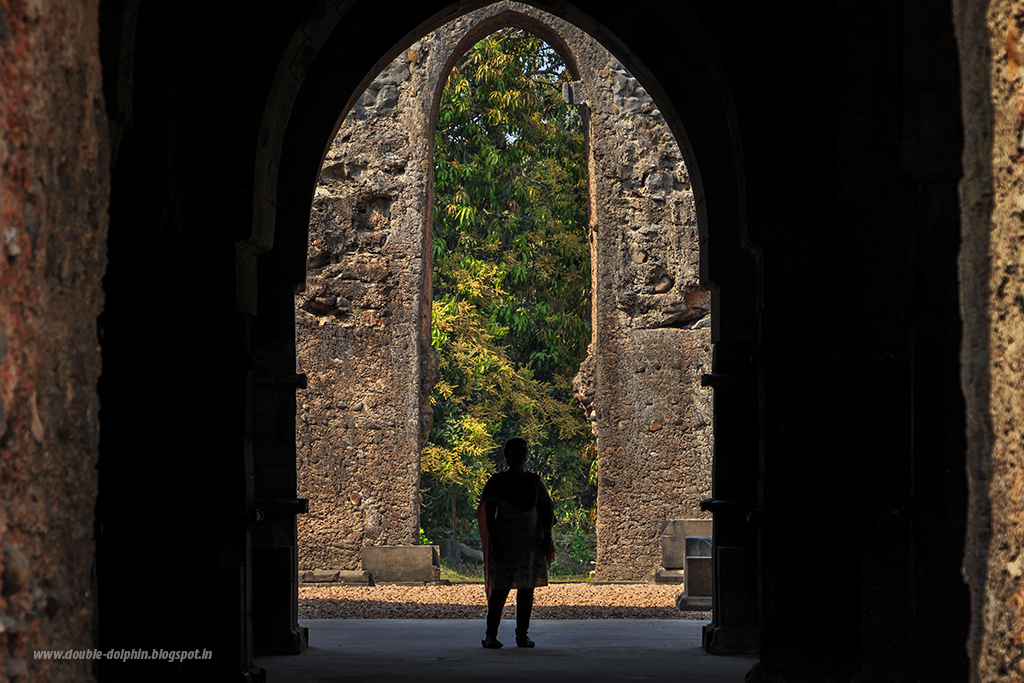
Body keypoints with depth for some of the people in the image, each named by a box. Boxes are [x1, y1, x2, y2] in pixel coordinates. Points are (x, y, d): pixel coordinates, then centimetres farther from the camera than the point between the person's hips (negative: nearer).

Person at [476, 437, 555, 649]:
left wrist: (547, 539, 1)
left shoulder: (535, 482, 10)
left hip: (532, 542, 3)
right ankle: (490, 635, -2)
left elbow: (546, 512, 11)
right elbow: (489, 514, -2)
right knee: (500, 588, -6)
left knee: (527, 588, 2)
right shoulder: (497, 482, 2)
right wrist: (494, 542, -10)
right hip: (505, 542, -3)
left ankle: (522, 634, 7)